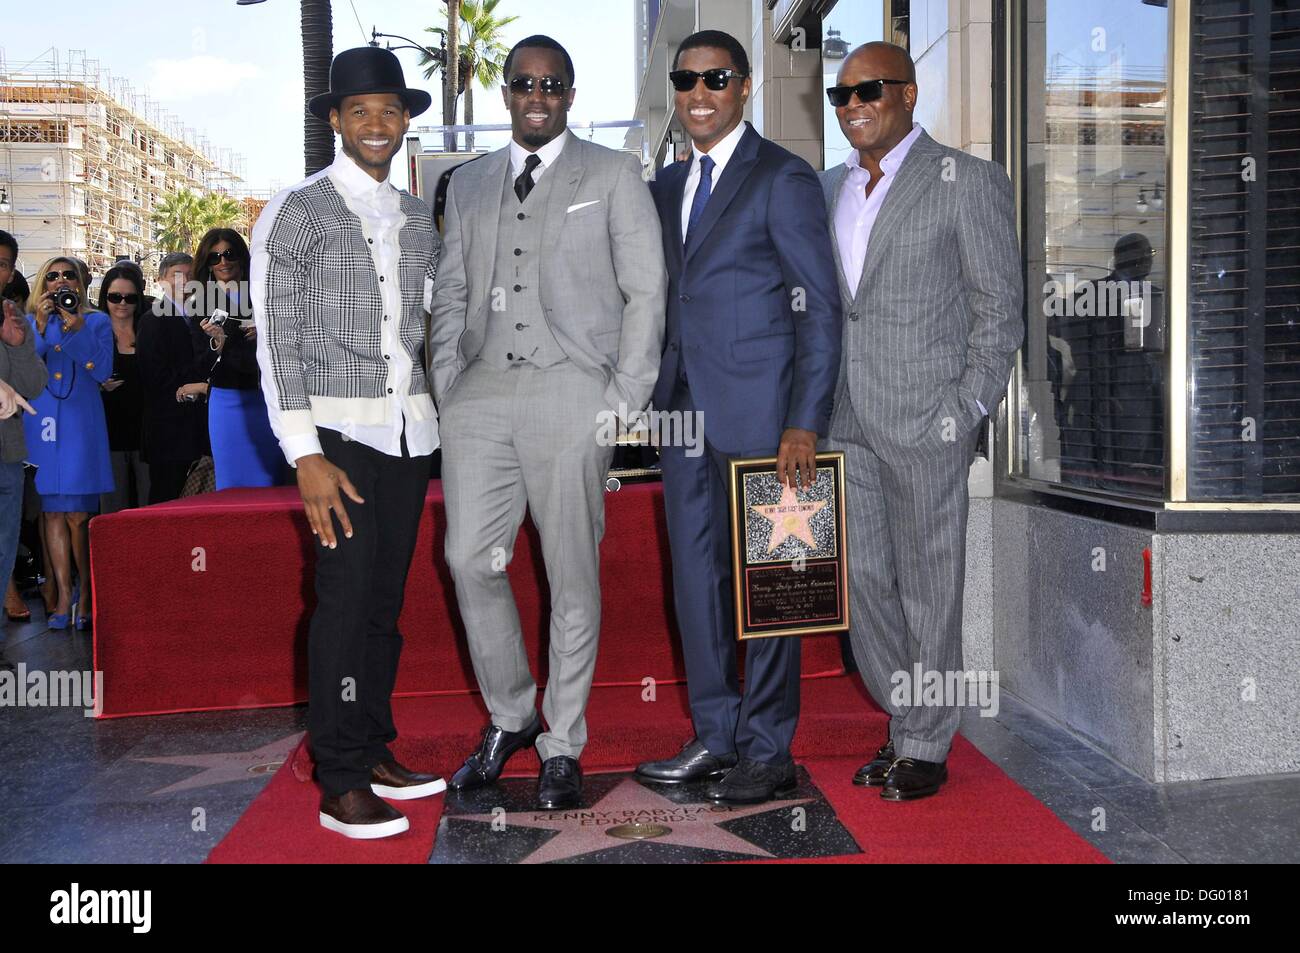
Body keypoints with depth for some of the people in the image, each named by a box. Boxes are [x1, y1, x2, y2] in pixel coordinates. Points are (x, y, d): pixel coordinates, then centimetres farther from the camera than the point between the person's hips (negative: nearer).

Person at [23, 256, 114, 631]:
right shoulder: (31, 322, 14)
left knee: (78, 516, -7)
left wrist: (79, 330, -14)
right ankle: (64, 596, 5)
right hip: (41, 424, 2)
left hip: (81, 424, -2)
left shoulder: (97, 321, 9)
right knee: (53, 513, 0)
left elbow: (102, 371, -4)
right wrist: (40, 327, -12)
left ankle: (85, 594, 5)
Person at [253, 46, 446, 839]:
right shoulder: (298, 212, -2)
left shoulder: (419, 219, 15)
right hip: (340, 432, -5)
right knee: (346, 602, -6)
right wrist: (305, 454, -14)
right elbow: (277, 341, -7)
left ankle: (375, 753, 22)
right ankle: (340, 784, 2)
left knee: (386, 602, 10)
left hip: (411, 432, 5)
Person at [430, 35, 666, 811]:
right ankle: (509, 717, 18)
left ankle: (562, 747, 12)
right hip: (480, 393, 4)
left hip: (570, 394, -3)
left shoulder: (613, 175, 9)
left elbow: (646, 292, 4)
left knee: (572, 574, 0)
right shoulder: (469, 185, 20)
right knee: (471, 557, -3)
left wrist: (624, 401, -5)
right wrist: (447, 389, 6)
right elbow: (451, 294, 19)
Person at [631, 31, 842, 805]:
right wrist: (655, 399, 7)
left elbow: (822, 306, -9)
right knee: (696, 575, 10)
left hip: (758, 411, -7)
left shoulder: (783, 179, -5)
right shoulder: (666, 187, 16)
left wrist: (805, 423, -16)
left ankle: (769, 753, 11)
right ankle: (716, 736, 23)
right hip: (685, 412, 7)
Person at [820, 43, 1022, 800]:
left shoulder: (967, 181, -2)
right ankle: (906, 724, 25)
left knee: (929, 586, 2)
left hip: (926, 420, -6)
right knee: (863, 578, 9)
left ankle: (926, 748, 15)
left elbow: (1000, 307, -4)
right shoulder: (831, 189, 16)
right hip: (846, 421, 6)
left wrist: (967, 412, -11)